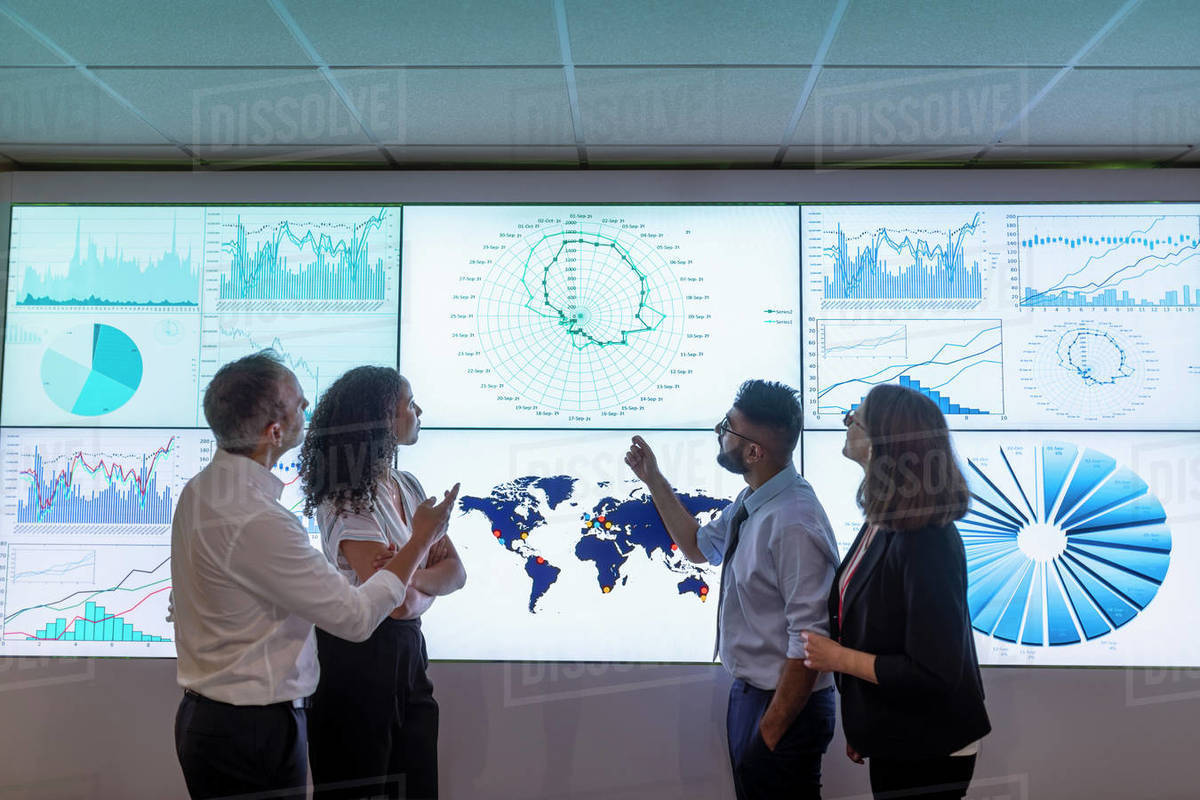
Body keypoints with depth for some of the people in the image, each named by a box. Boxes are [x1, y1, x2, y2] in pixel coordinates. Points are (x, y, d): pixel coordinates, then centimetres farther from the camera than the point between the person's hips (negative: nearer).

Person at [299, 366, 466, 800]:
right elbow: (400, 603, -25)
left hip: (408, 651, 8)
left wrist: (413, 578, -17)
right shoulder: (346, 502, -18)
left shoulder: (408, 487, 7)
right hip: (356, 656, -7)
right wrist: (428, 591, -5)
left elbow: (455, 571, 1)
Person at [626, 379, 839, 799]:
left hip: (783, 705, -9)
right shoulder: (750, 502, 0)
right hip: (746, 692, 9)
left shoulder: (794, 524, -28)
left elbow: (809, 640, -26)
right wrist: (654, 481, 12)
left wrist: (770, 731, -18)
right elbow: (699, 546, 19)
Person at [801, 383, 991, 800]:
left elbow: (935, 673, -29)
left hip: (928, 754, -8)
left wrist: (840, 658, -18)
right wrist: (860, 726, 13)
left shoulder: (925, 544, -28)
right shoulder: (883, 522, 0)